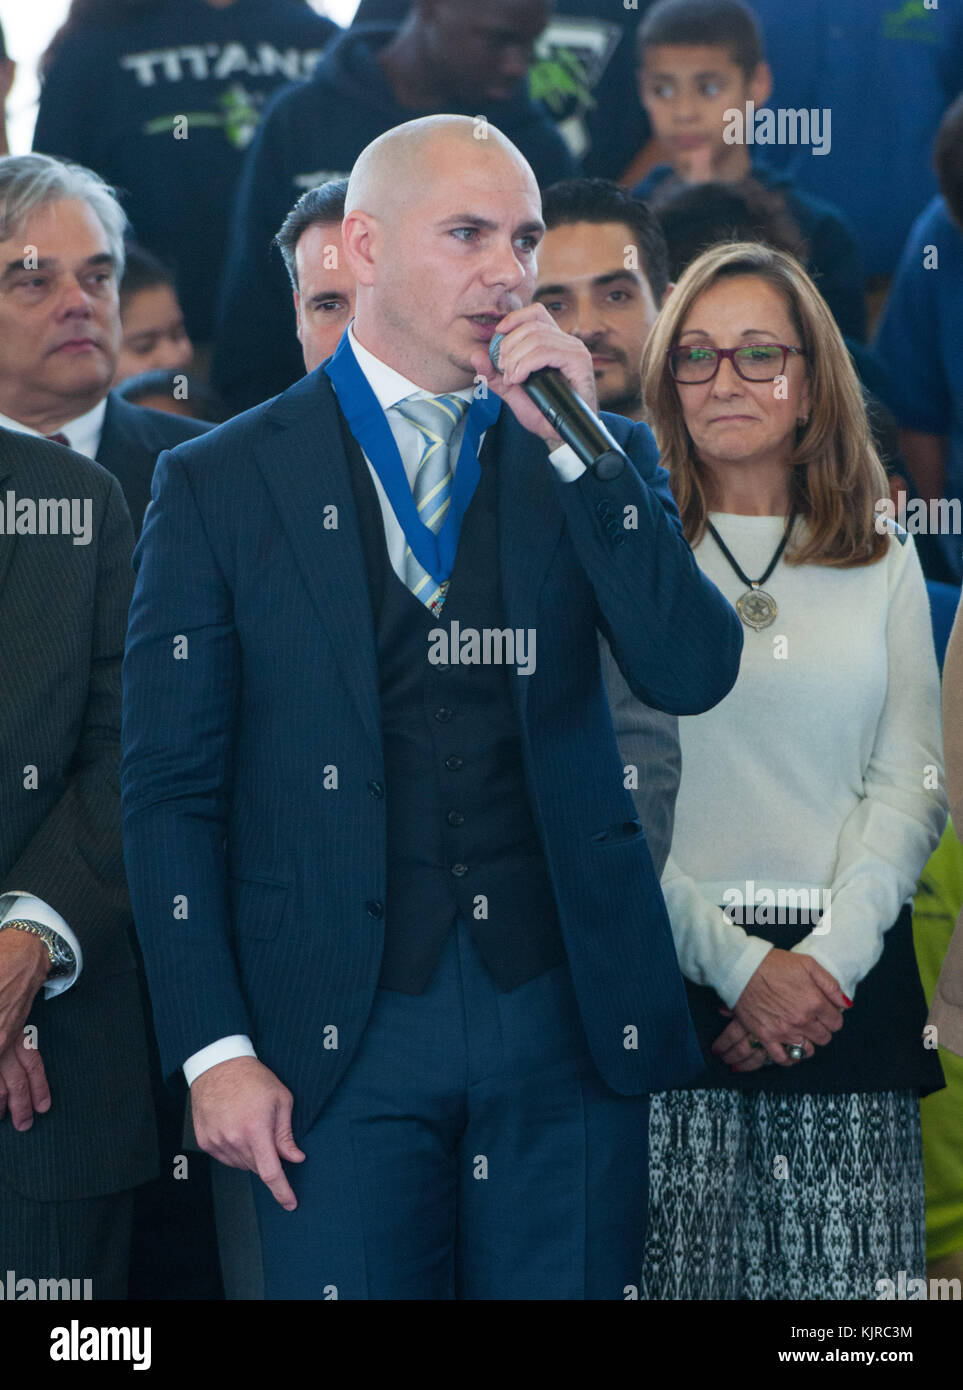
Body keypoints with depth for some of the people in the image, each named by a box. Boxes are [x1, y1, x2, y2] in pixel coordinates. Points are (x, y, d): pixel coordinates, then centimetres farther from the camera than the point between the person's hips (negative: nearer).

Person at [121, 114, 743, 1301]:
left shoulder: (597, 456, 9)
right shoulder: (219, 482, 2)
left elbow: (693, 675, -6)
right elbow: (170, 790, 0)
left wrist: (576, 444, -11)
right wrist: (213, 1049, -7)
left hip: (568, 1020, 2)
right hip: (344, 1029, -2)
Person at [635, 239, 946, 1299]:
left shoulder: (882, 560, 12)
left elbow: (912, 783, 7)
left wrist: (827, 959, -8)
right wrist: (740, 964, -11)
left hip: (850, 973, 2)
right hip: (670, 974, -2)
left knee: (850, 1278, -2)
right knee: (672, 1271, -5)